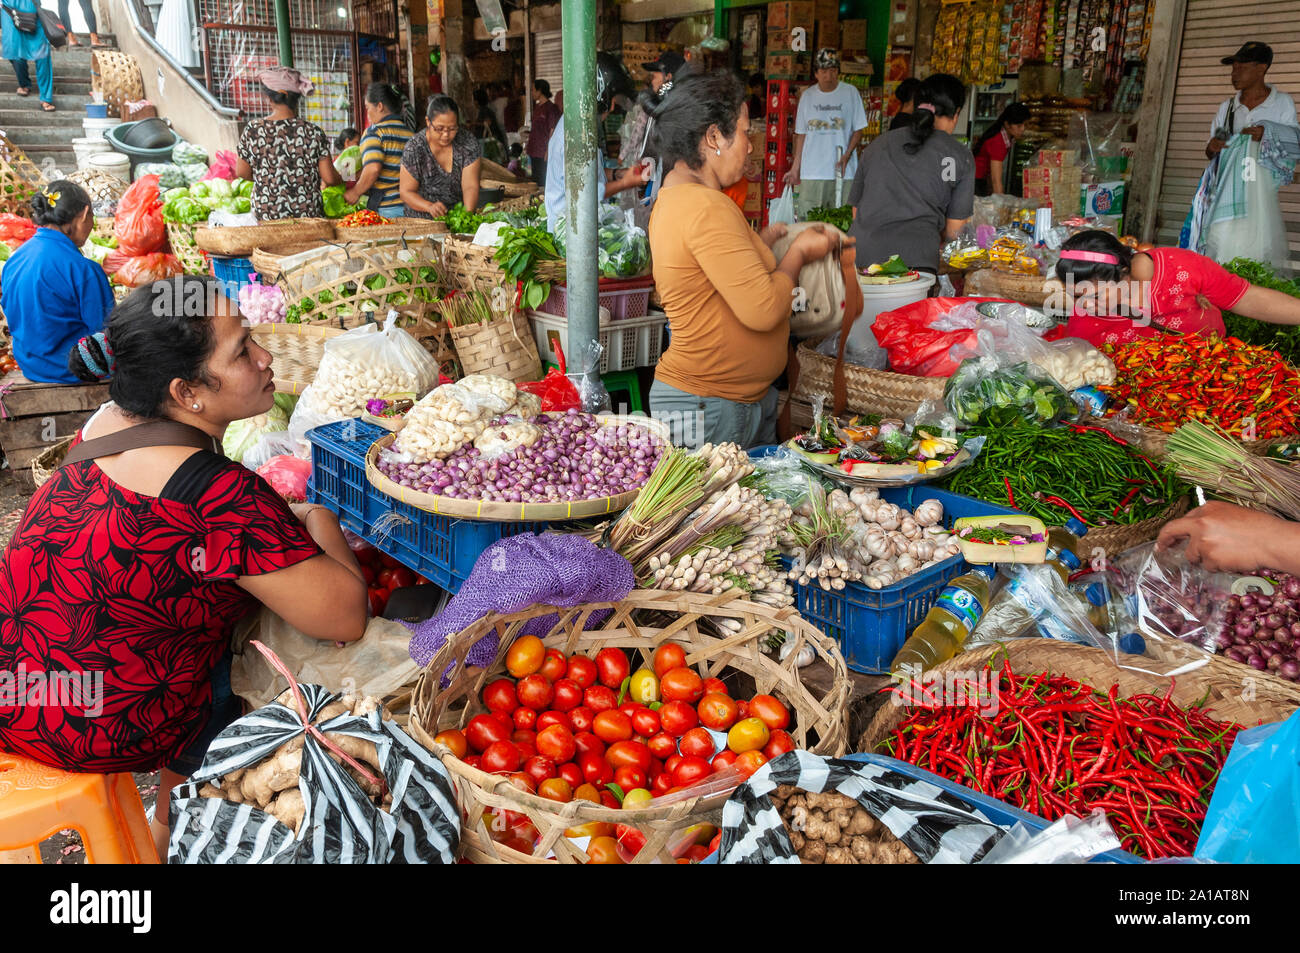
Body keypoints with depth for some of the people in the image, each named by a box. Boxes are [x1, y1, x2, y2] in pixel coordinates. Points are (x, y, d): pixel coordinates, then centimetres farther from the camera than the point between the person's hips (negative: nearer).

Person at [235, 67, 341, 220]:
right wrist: (340, 180, 19)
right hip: (308, 214, -1)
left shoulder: (253, 130, -2)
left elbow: (242, 172, 7)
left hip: (265, 215, 1)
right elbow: (329, 178, -4)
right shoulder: (312, 131, -7)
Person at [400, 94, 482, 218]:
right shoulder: (414, 148, -8)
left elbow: (470, 187, -10)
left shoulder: (468, 142, -4)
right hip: (423, 222, -4)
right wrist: (430, 206, -25)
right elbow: (406, 192, -5)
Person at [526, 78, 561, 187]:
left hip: (543, 152, -9)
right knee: (535, 179, 12)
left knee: (542, 182, -7)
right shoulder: (536, 106, 16)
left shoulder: (550, 108, -10)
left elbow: (552, 130, -13)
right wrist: (528, 145, 20)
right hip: (534, 151, 9)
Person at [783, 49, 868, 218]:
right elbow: (801, 134, 14)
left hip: (843, 172, -2)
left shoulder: (850, 93, 4)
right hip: (811, 172, 2)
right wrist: (795, 168, 9)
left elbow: (858, 130, 5)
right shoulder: (807, 96, 11)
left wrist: (847, 155, -12)